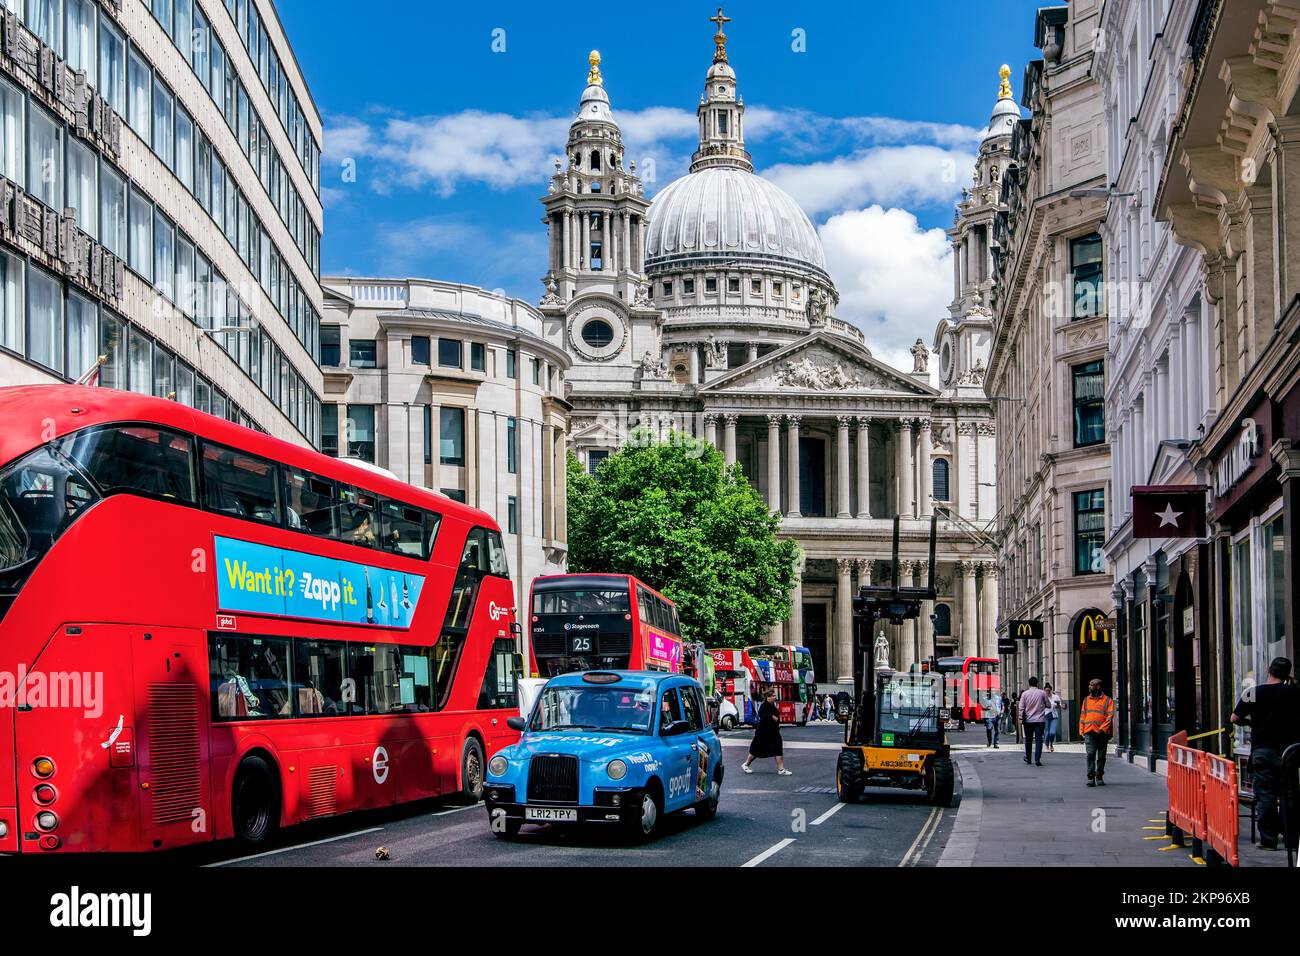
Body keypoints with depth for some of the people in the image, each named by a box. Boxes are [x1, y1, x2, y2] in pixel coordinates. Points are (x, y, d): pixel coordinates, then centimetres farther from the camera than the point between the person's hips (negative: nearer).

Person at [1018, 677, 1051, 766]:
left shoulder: (1025, 694, -1)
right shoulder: (1042, 693, -3)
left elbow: (1021, 708, -3)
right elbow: (1049, 705, 5)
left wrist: (1021, 719, 1)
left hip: (1028, 721, 1)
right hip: (1039, 720, -1)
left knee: (1028, 739, 15)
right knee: (1038, 740, -2)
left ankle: (1028, 758, 26)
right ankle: (1037, 759, -12)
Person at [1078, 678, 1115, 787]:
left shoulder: (1107, 700, 2)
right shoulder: (1086, 700, 14)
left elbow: (1110, 716, -4)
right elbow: (1082, 716, 16)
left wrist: (1102, 729, -14)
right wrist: (1082, 732, 9)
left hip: (1102, 733, -2)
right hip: (1089, 732, 2)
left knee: (1101, 756, 6)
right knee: (1090, 754, -11)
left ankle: (1099, 777, 17)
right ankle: (1091, 778, -13)